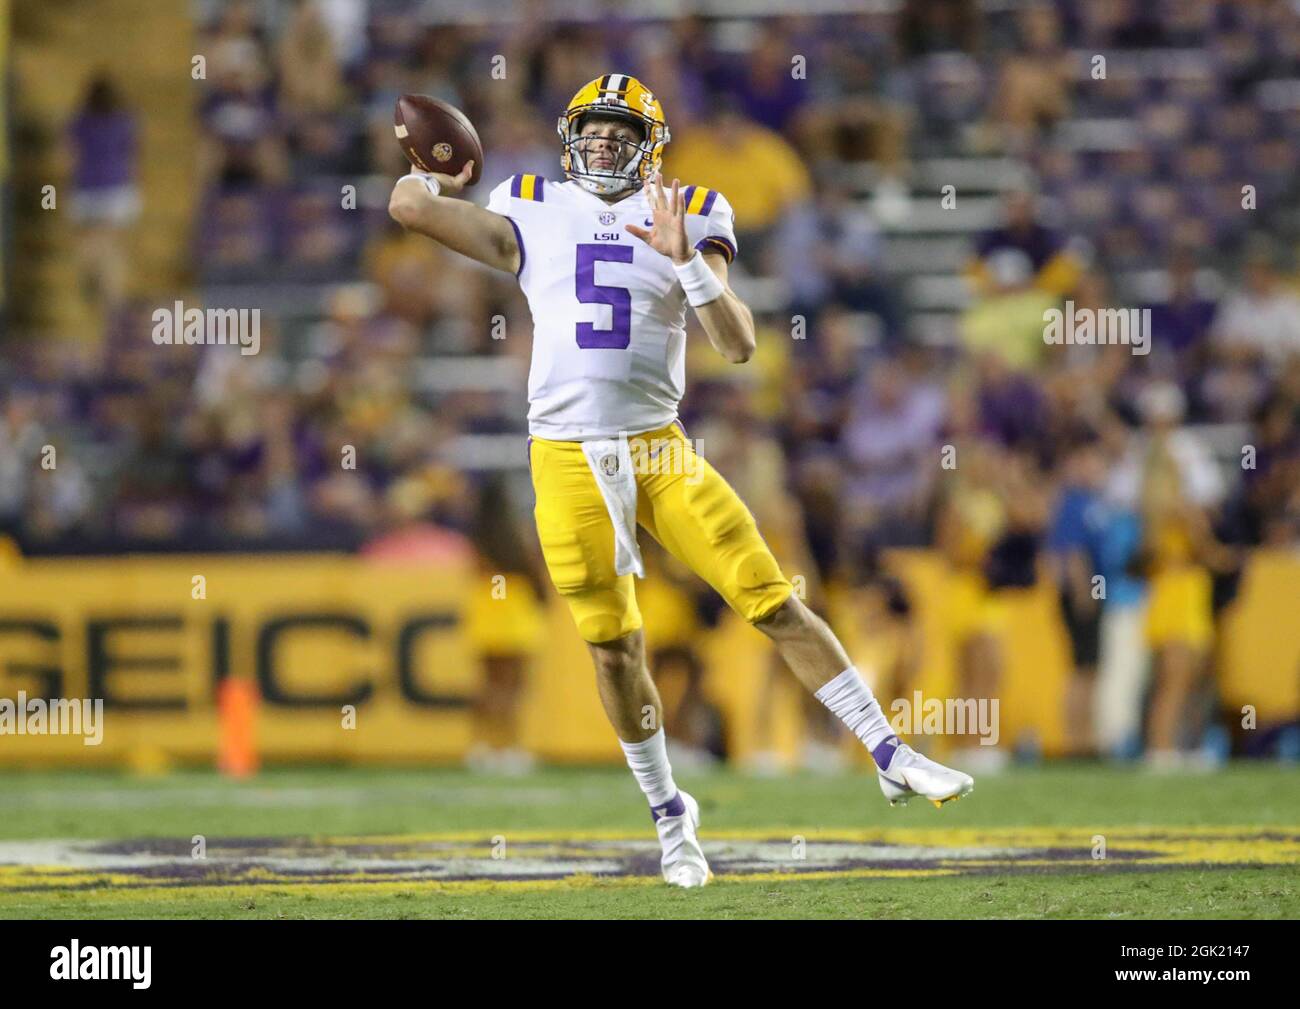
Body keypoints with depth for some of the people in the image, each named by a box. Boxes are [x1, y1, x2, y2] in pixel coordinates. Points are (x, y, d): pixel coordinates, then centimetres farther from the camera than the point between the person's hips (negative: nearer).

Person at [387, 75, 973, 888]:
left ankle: (890, 757, 4)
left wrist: (686, 261, -17)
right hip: (568, 461, 0)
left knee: (774, 601, -4)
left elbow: (739, 344, -6)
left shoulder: (689, 219, 4)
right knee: (614, 648, 4)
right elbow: (409, 205, 2)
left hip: (659, 453, 0)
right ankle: (670, 815, 21)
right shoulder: (534, 216, 6)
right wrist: (439, 178, 22)